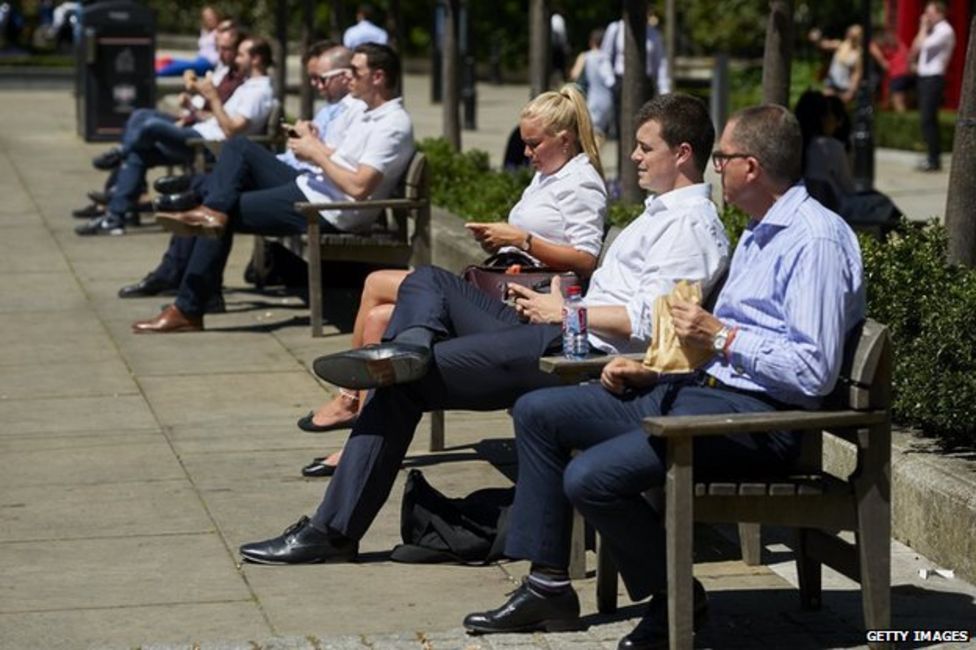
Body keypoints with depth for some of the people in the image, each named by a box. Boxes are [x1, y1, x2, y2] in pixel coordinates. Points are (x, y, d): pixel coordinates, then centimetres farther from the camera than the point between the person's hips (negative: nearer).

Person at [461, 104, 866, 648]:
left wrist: (719, 336, -18)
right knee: (538, 412, 11)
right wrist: (651, 370, 10)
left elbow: (815, 373, -22)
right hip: (698, 389, 11)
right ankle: (549, 586, 11)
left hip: (757, 415, -11)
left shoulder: (817, 239, -15)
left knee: (591, 477, -25)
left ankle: (676, 599, -1)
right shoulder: (759, 233, 19)